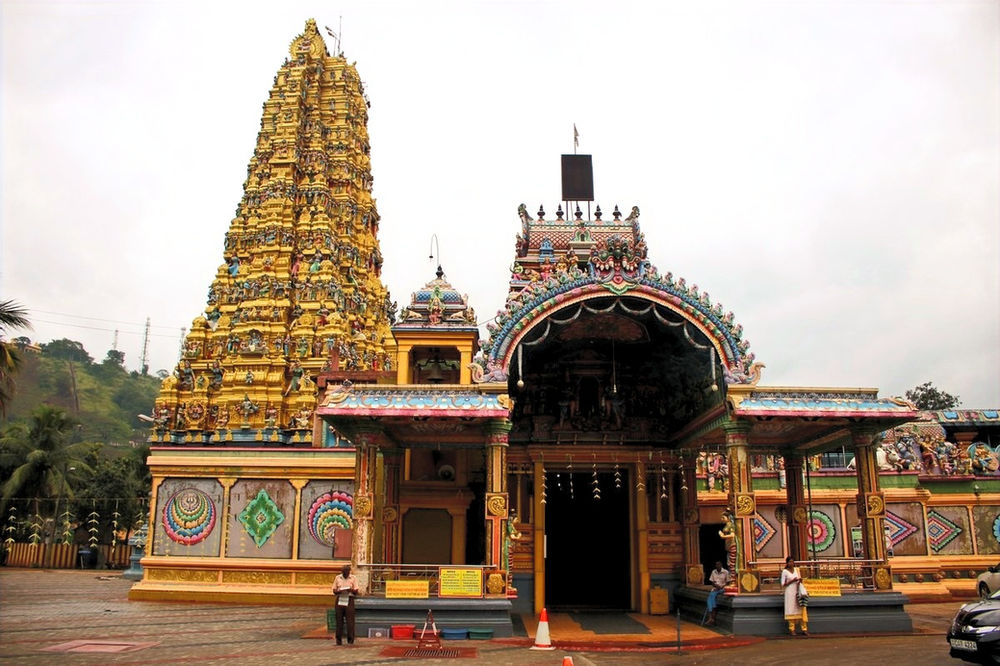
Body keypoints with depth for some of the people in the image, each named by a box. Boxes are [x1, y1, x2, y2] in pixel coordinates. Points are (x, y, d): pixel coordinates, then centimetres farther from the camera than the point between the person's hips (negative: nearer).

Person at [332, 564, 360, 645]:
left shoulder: (353, 578, 7)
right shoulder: (337, 578, 11)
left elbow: (356, 592, 4)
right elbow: (334, 590, 10)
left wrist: (351, 590, -18)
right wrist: (338, 591, -12)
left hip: (349, 600, -2)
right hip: (340, 600, 2)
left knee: (350, 621, -5)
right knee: (339, 620, 2)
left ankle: (350, 640, 2)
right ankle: (339, 640, 11)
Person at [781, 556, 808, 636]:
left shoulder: (797, 569, 12)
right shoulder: (784, 571, -1)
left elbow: (800, 579, 21)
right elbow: (783, 585, -3)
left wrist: (800, 580, -3)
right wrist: (792, 581, -13)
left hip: (798, 592, 4)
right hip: (790, 593, -4)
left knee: (801, 609, -2)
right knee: (791, 610, -5)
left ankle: (804, 629, -1)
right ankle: (792, 629, -1)